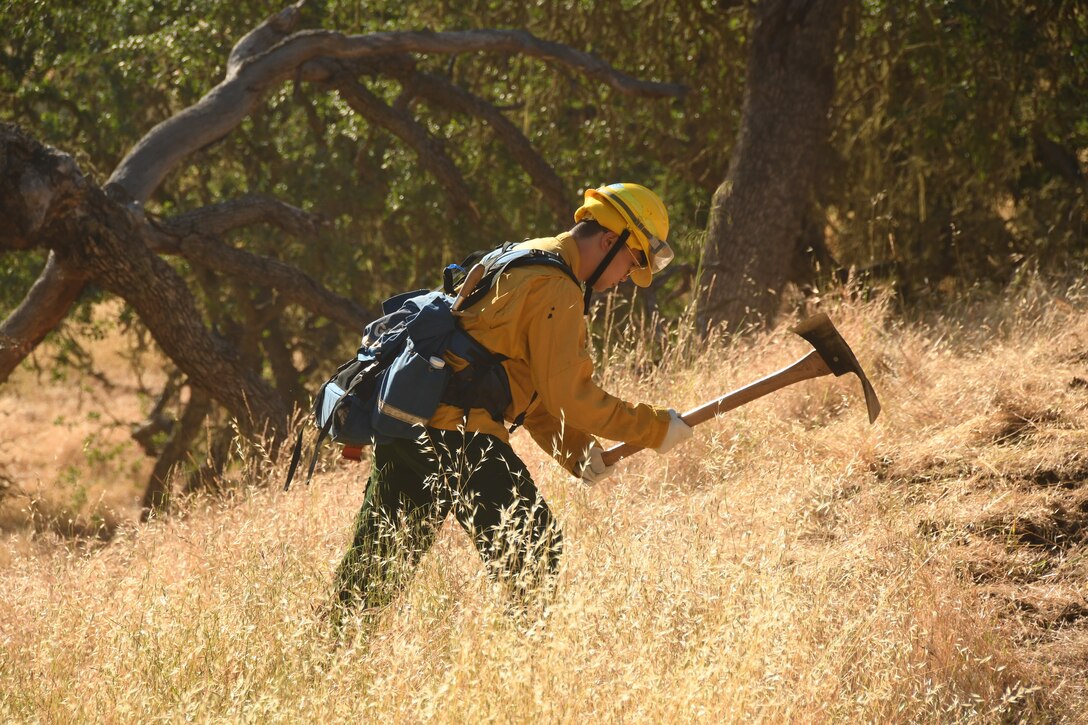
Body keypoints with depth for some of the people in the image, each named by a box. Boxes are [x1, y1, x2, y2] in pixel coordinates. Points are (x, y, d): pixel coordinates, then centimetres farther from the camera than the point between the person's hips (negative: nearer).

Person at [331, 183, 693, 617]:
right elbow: (567, 395, -13)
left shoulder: (521, 262, 24)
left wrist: (577, 453, 13)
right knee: (534, 551, -7)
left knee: (377, 564, 16)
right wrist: (656, 427, -6)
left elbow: (533, 390, 24)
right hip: (456, 432, -10)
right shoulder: (555, 287, -9)